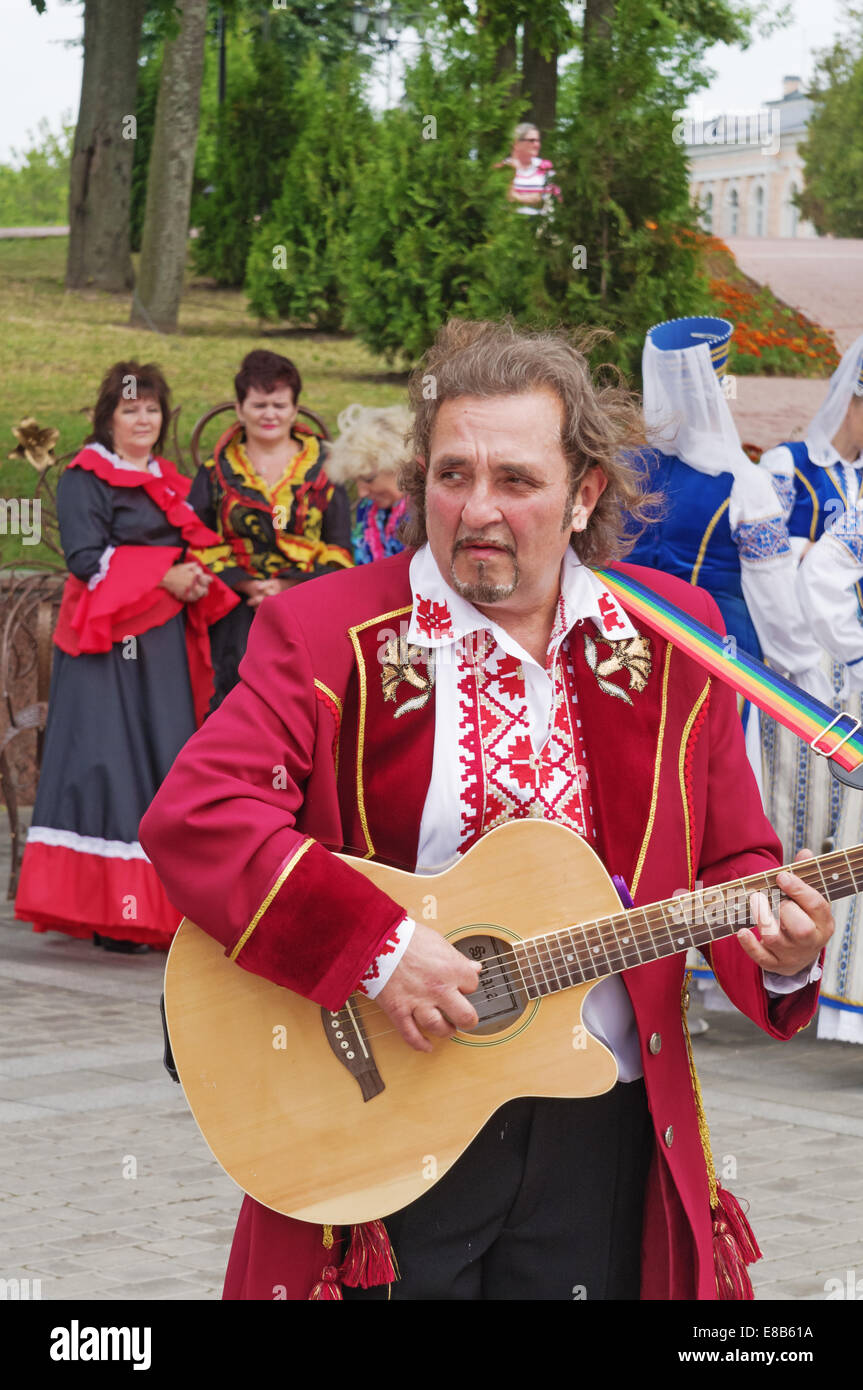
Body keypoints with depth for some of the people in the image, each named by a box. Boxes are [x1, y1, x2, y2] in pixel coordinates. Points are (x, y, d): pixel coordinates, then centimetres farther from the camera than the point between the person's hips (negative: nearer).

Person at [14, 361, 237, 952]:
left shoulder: (171, 483, 20)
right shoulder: (85, 478, -1)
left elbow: (192, 551, 24)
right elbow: (86, 557, -11)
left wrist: (197, 581, 1)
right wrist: (163, 577, -16)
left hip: (166, 644, 7)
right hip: (110, 643, -7)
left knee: (168, 765, 2)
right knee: (108, 764, -10)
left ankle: (157, 908, 4)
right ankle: (109, 911, -10)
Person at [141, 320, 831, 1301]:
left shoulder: (667, 636, 6)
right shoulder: (329, 633, -5)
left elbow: (729, 861, 11)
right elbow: (190, 815, -18)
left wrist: (777, 952, -11)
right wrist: (375, 945, -26)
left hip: (602, 1132, 3)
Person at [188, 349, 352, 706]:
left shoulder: (322, 469, 10)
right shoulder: (217, 471, 12)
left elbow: (339, 550, 6)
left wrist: (287, 586, -8)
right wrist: (248, 584, -9)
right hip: (238, 612, 0)